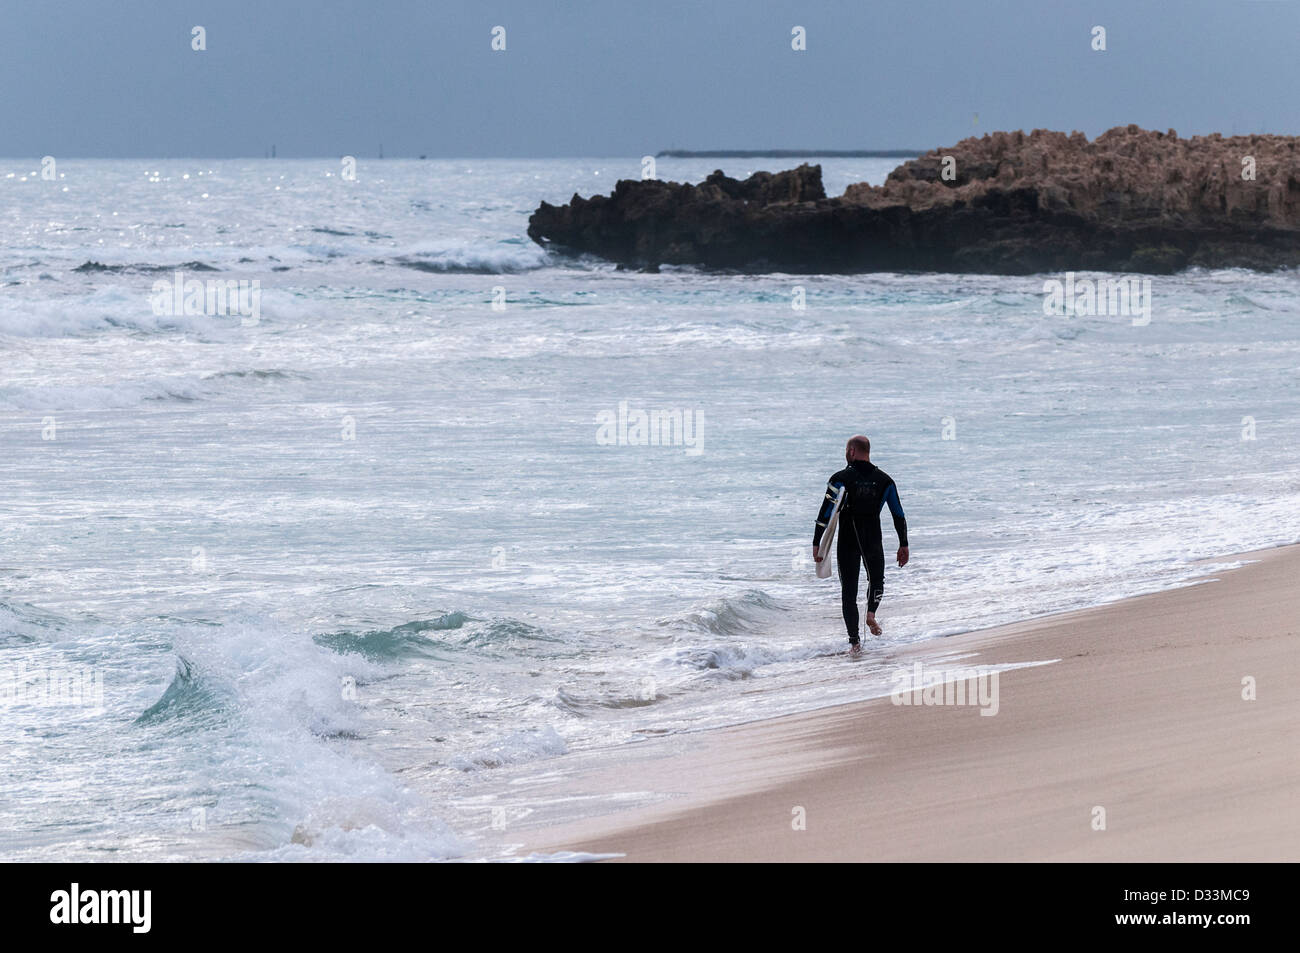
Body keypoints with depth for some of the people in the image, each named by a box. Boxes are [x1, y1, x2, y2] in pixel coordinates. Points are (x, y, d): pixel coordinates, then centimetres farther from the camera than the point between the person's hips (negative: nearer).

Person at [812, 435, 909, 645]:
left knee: (849, 590, 6)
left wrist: (817, 544, -7)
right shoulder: (884, 480, 2)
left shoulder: (841, 479, -8)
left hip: (848, 543, -2)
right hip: (874, 542, 2)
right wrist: (903, 546, 12)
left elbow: (826, 514, -11)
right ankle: (871, 612, -4)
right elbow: (899, 515, 5)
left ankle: (854, 640, 0)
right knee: (877, 580, 25)